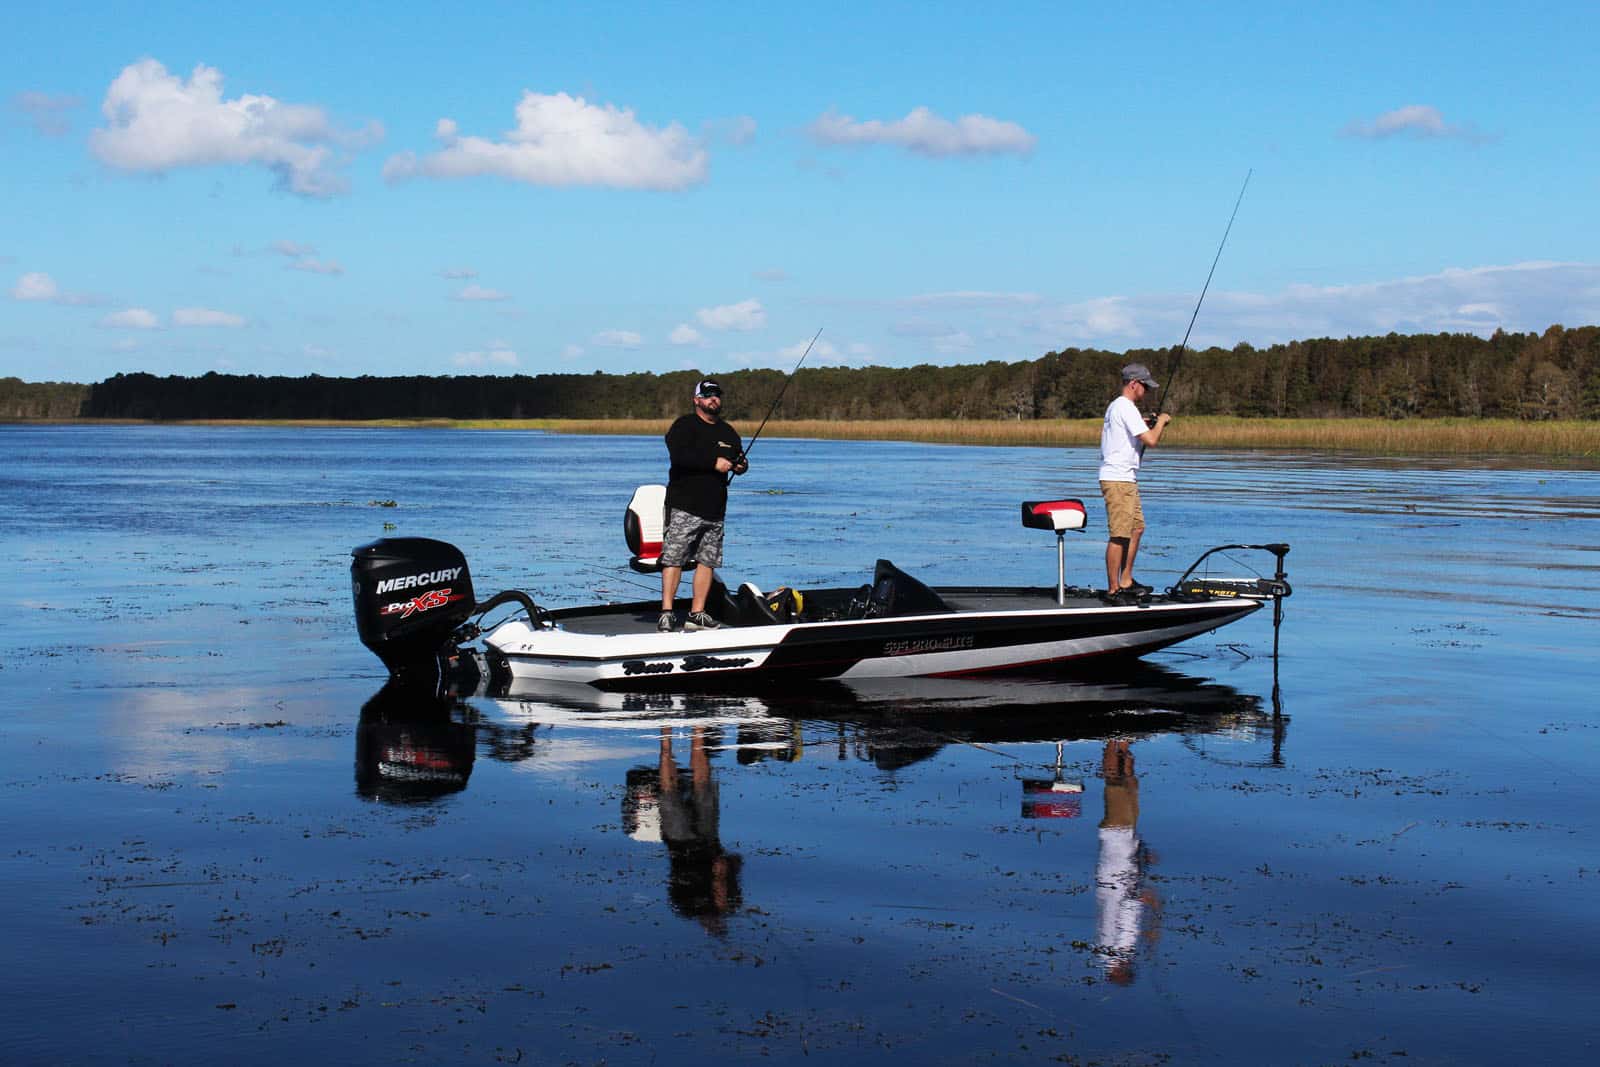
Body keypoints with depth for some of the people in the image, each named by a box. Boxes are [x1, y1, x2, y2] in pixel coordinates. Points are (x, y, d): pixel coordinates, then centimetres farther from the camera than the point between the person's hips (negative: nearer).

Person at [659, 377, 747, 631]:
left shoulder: (728, 432, 20)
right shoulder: (685, 426, -3)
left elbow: (740, 458, 31)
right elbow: (679, 455, -19)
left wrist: (741, 465, 6)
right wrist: (714, 463, -19)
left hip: (715, 509, 7)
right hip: (684, 507, -7)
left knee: (708, 561, 4)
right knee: (673, 558, -10)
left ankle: (697, 614, 9)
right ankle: (666, 612, -9)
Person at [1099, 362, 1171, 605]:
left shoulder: (1114, 407, 17)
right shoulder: (1126, 408, -15)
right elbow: (1151, 440, -20)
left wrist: (1142, 425, 25)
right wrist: (1161, 421, -1)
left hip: (1126, 480, 11)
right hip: (1118, 479, -11)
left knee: (1136, 529, 15)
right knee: (1119, 535, -10)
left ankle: (1126, 582, 20)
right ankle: (1113, 591, -8)